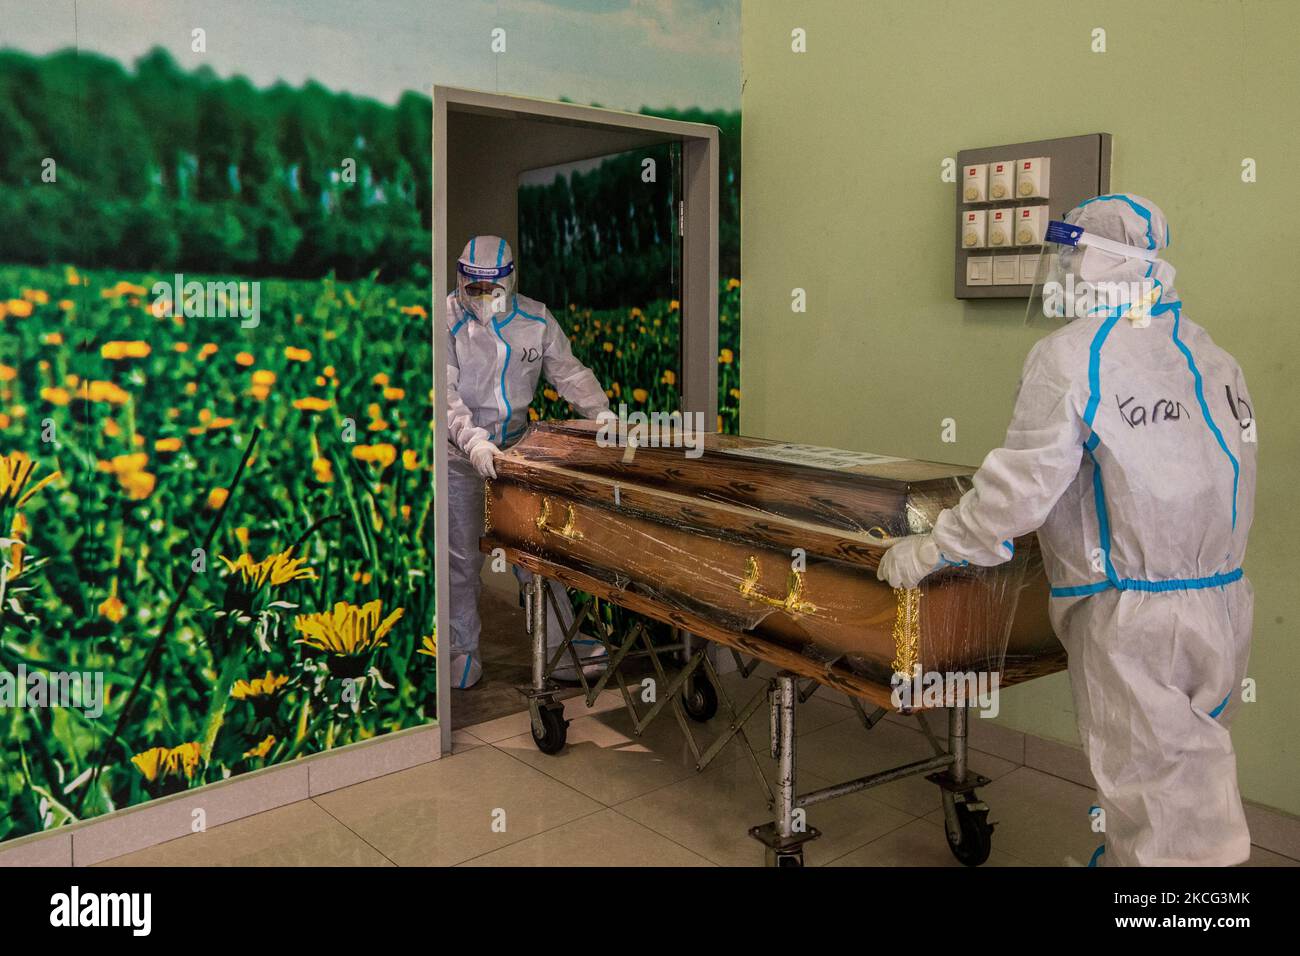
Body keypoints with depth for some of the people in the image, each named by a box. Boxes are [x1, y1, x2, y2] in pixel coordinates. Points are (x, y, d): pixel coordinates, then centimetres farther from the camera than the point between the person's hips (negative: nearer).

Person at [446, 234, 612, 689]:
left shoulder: (536, 319, -1)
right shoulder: (447, 321, -14)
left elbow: (569, 372, 4)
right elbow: (445, 393, -24)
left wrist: (603, 414, -13)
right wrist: (473, 441, -40)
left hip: (515, 447, 3)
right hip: (459, 453, -3)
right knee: (463, 556, 7)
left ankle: (559, 644, 15)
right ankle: (462, 650, 23)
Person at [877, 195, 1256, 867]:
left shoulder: (1071, 356, -13)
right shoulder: (1212, 353, 9)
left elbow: (1022, 486, -17)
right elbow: (1234, 473, 11)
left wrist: (929, 551, -7)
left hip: (1131, 615, -7)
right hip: (1222, 603, 7)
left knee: (1149, 789, 4)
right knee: (1194, 763, 19)